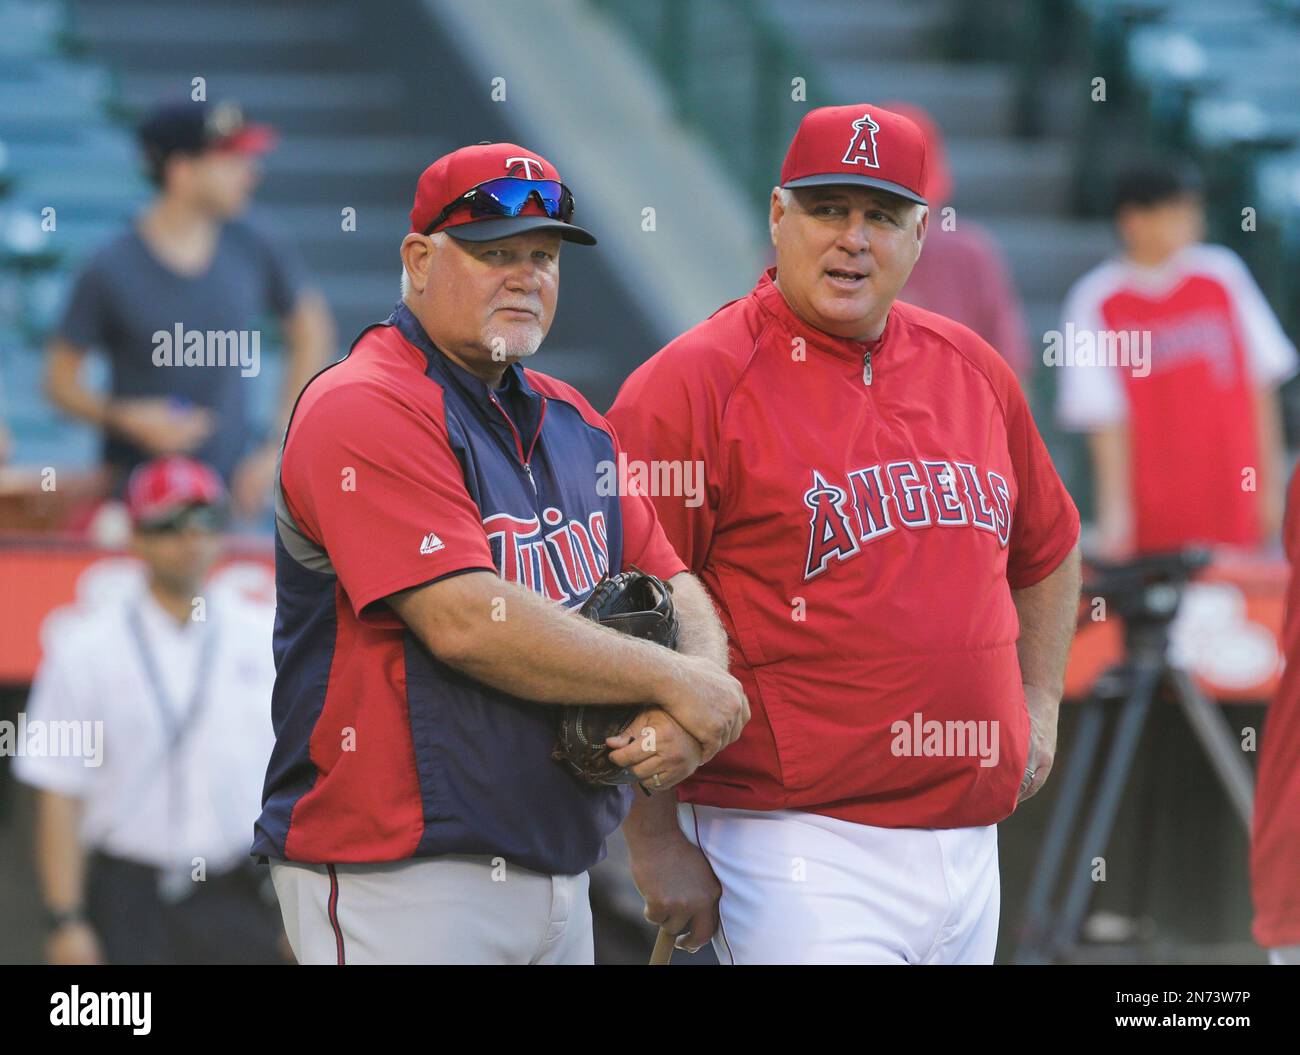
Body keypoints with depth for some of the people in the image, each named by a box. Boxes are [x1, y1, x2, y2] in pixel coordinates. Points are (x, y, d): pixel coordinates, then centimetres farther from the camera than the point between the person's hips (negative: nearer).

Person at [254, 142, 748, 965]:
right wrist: (672, 681, -12)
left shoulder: (573, 424, 17)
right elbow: (467, 622, -20)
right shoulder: (365, 411, -10)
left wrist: (690, 719, -10)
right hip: (403, 883, -8)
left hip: (560, 867, 8)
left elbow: (675, 588, 14)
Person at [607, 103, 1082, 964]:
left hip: (971, 850, 7)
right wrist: (655, 845, -14)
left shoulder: (973, 369, 12)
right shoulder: (695, 385, -9)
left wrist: (1039, 706, 18)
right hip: (802, 852, -7)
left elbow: (1047, 549, 30)